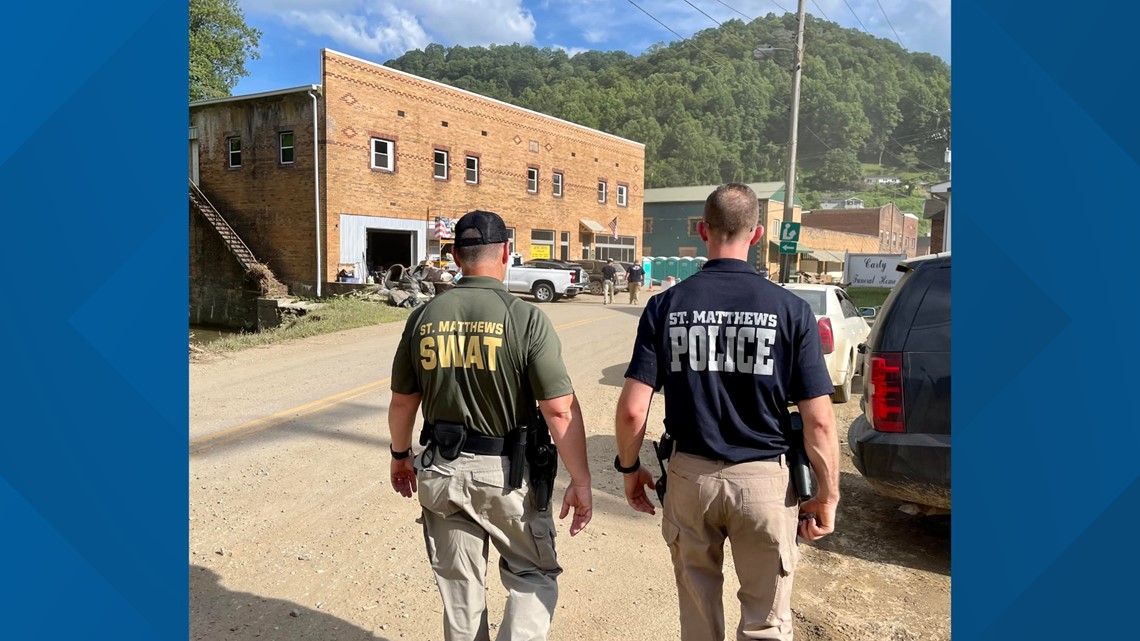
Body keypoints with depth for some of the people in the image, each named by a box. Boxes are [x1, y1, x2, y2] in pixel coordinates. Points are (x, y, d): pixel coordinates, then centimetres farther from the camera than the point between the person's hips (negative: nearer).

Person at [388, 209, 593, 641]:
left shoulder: (424, 317, -3)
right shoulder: (526, 319, -15)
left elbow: (402, 401, 6)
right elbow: (560, 410, -17)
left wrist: (400, 455, 22)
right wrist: (581, 482, -9)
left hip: (442, 471, 4)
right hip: (508, 475, -3)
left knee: (459, 588, 19)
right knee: (534, 576, 18)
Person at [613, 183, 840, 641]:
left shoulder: (665, 306, -6)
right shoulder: (791, 310, -10)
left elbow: (632, 409, -9)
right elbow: (818, 421, -10)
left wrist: (630, 469, 8)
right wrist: (827, 496, 3)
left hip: (690, 475, 2)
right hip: (764, 480, -1)